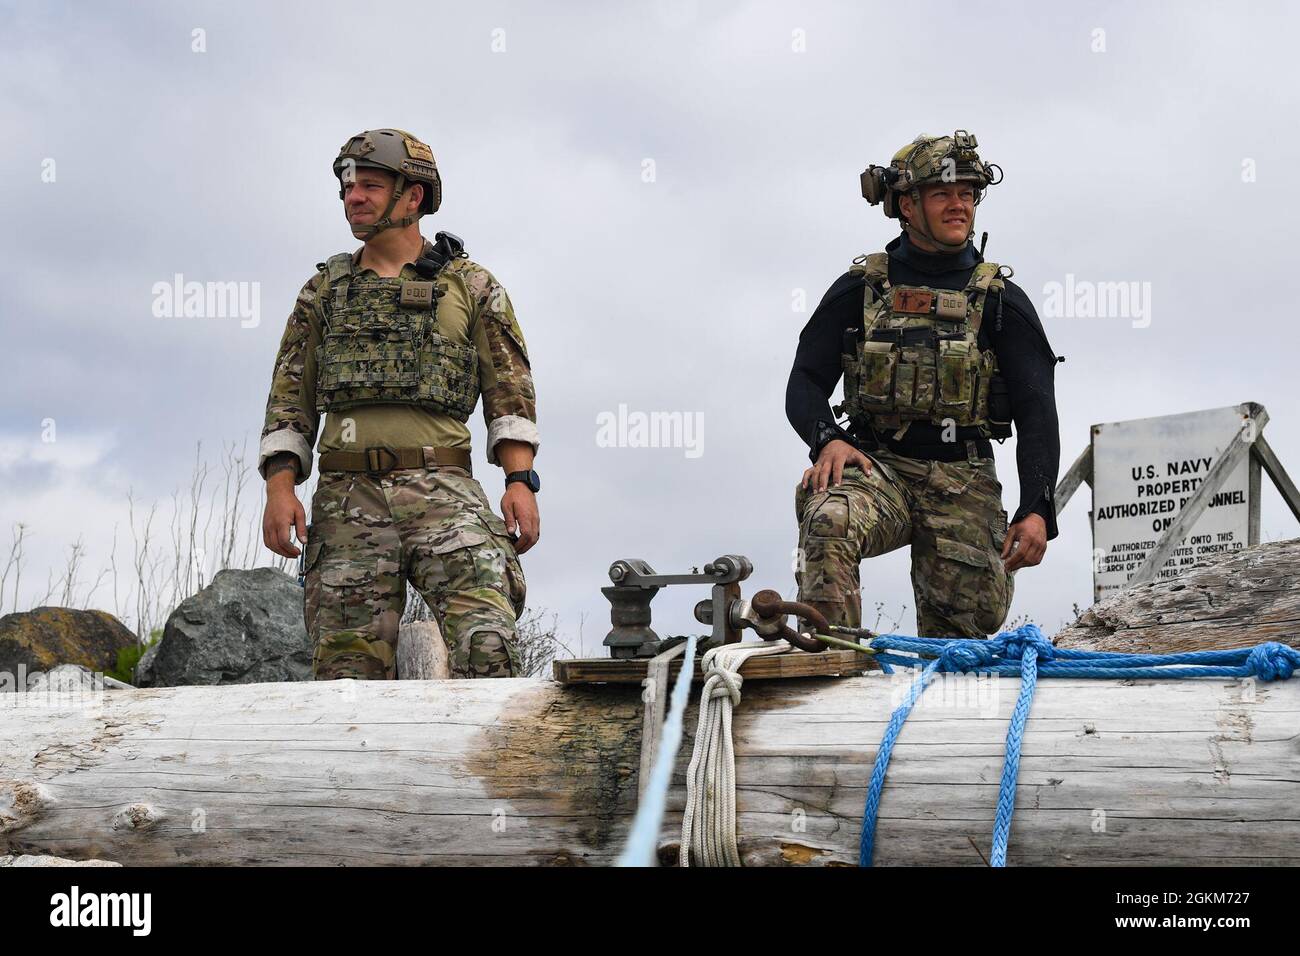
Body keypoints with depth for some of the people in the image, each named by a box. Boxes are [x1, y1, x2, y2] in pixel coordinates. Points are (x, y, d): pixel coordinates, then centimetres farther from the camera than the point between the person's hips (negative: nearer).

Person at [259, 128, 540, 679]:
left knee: (485, 642, -22)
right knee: (350, 666, -2)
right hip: (347, 496, 2)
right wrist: (279, 488, 1)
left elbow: (508, 390, 8)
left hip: (441, 489, -2)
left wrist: (520, 481, -6)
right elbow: (290, 397, 15)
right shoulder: (325, 290, 18)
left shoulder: (471, 286, 12)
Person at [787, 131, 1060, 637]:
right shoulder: (859, 291, 10)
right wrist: (828, 439, -15)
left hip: (963, 481, 1)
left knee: (975, 615, -12)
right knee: (828, 521, -34)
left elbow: (1036, 411, 3)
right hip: (878, 465, -1)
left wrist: (1037, 510, -11)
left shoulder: (1001, 300, 8)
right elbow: (806, 382, 8)